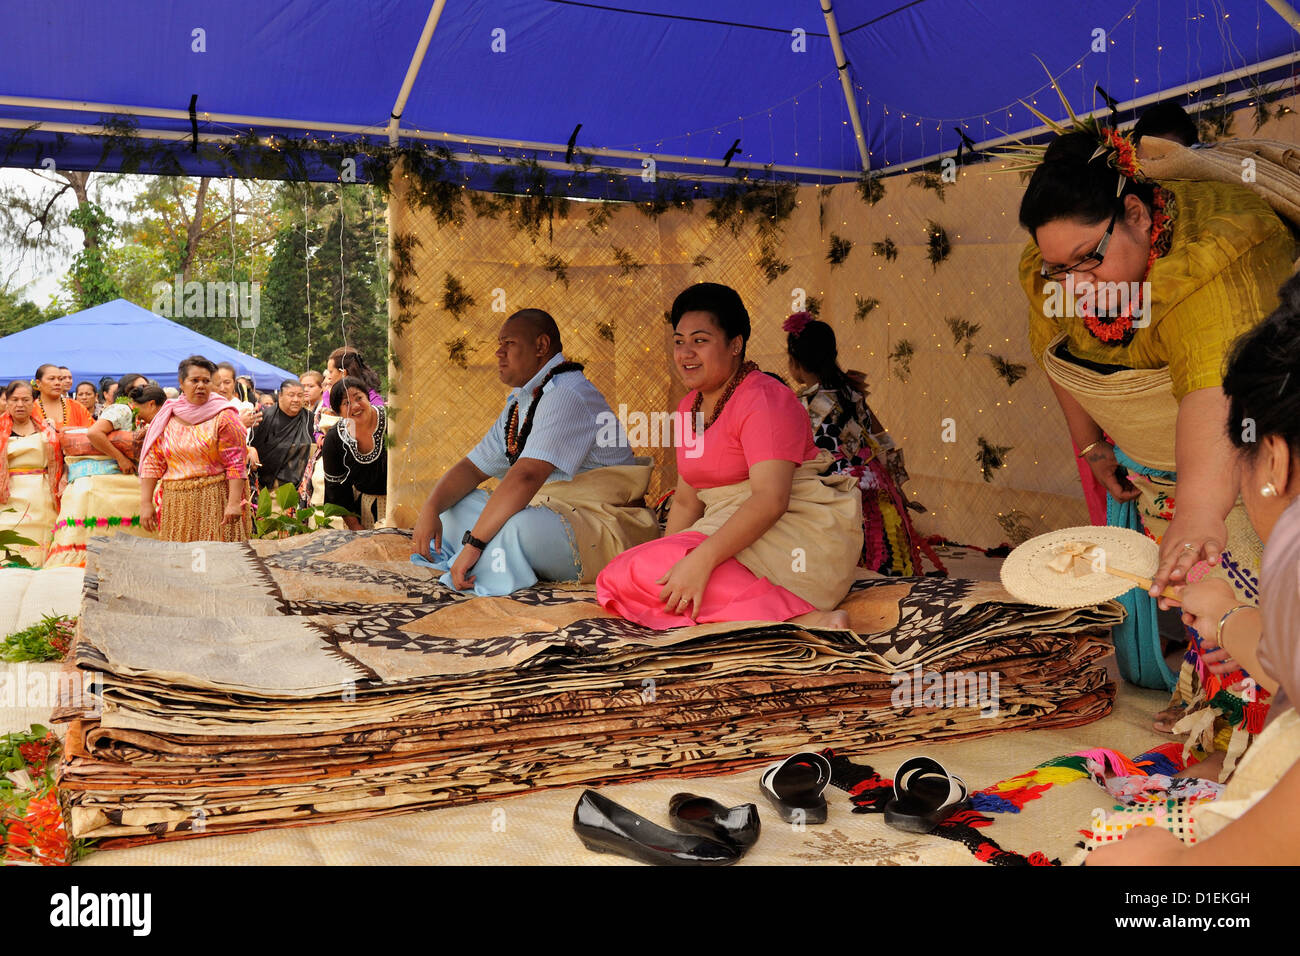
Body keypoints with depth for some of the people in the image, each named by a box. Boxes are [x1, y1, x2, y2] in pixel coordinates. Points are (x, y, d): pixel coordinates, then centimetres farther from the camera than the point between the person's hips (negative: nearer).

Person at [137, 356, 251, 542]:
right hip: (175, 505, 3)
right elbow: (152, 463, 9)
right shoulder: (166, 418, 10)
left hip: (215, 503, -3)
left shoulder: (224, 417, -1)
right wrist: (146, 503, 3)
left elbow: (236, 463, -6)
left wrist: (234, 503, -15)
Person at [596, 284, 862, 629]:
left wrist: (701, 560, -33)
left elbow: (770, 500, -25)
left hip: (798, 532, -9)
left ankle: (804, 618, -30)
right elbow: (687, 500, 18)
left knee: (645, 570, -28)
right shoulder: (689, 407, 16)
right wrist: (667, 558, 3)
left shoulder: (764, 400, -12)